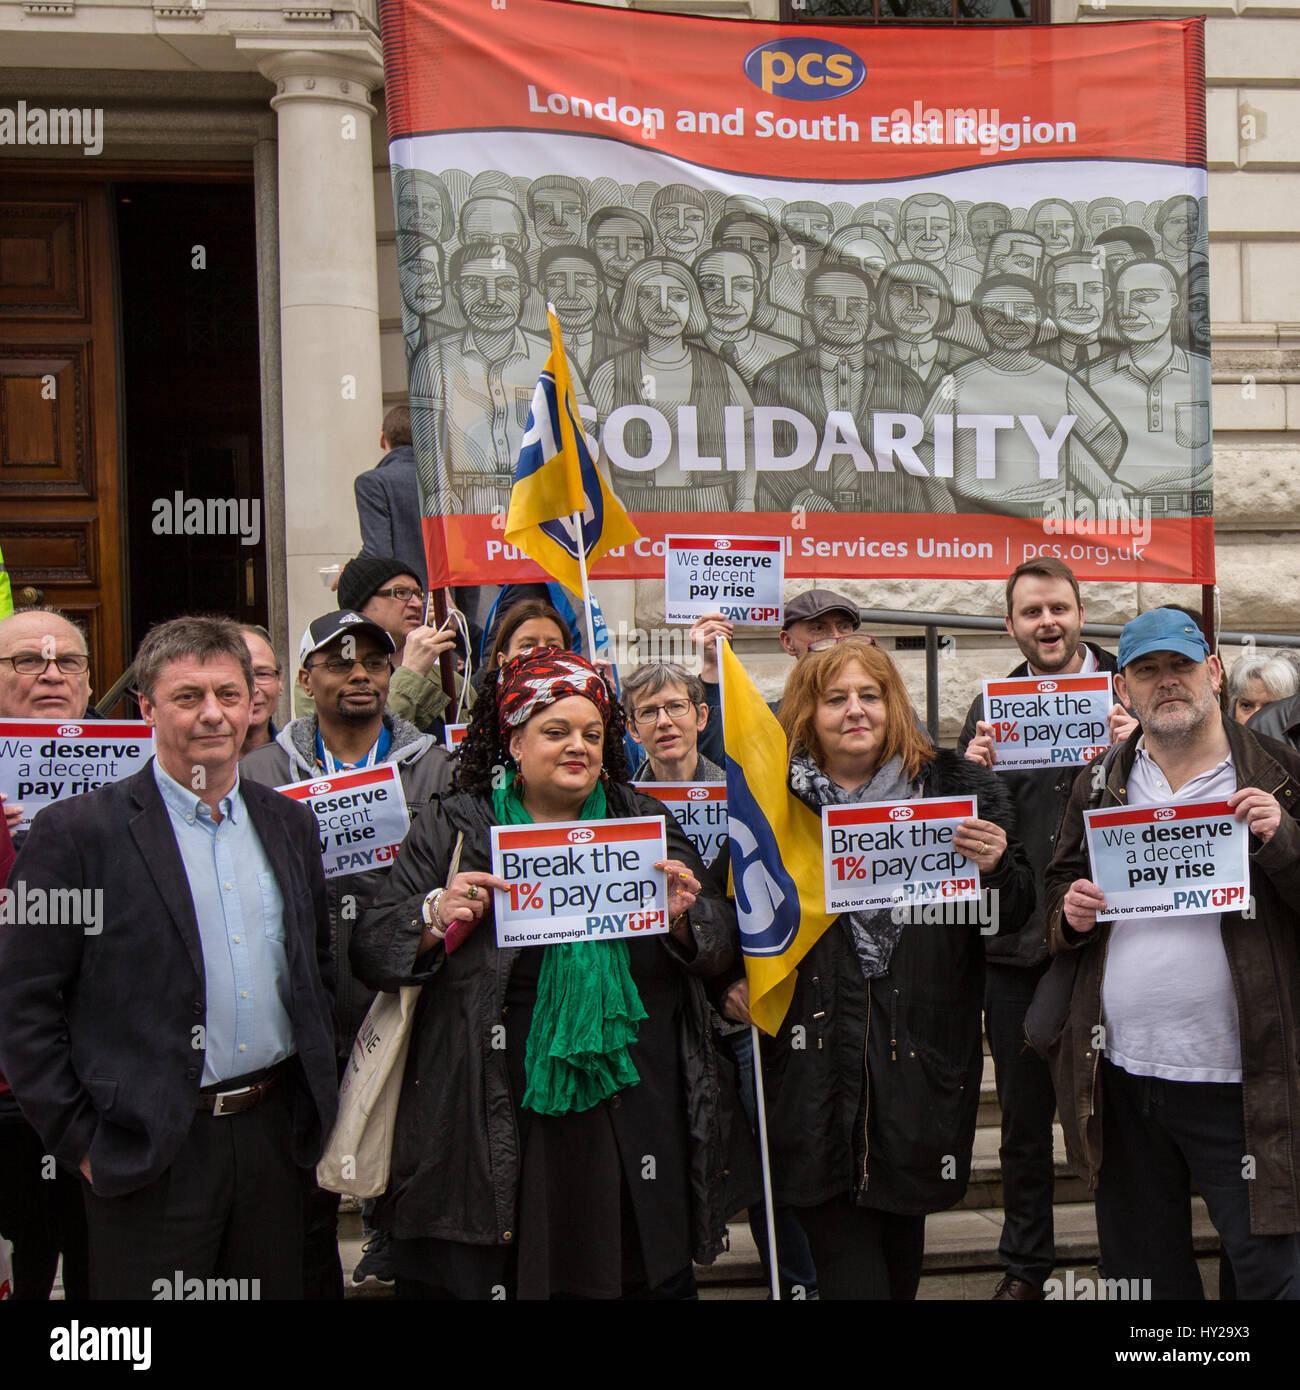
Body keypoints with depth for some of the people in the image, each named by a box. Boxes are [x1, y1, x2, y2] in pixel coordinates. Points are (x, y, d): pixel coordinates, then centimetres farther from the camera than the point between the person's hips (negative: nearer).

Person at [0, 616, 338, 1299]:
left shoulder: (289, 822, 8)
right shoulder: (76, 831, -9)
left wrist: (319, 1084, 10)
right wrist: (80, 1141, -9)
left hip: (275, 1134, 5)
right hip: (148, 1157, -4)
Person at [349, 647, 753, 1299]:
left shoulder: (646, 823, 9)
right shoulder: (453, 829, 2)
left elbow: (720, 946, 7)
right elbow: (370, 952, -1)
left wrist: (685, 917, -14)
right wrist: (436, 916, -20)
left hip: (629, 1117, 2)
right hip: (496, 1121, -2)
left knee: (645, 1277, 10)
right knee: (485, 1275, 5)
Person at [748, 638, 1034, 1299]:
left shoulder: (956, 786, 2)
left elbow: (1014, 917, 5)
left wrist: (996, 868, -16)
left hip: (921, 1047, 1)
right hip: (816, 1053, 0)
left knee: (902, 1219, 13)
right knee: (839, 1238, -3)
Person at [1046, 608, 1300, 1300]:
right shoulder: (1098, 786, 10)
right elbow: (1059, 886, 19)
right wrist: (1071, 913, -2)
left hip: (1237, 1085, -4)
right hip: (1119, 1082, 4)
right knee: (1140, 1269, 17)